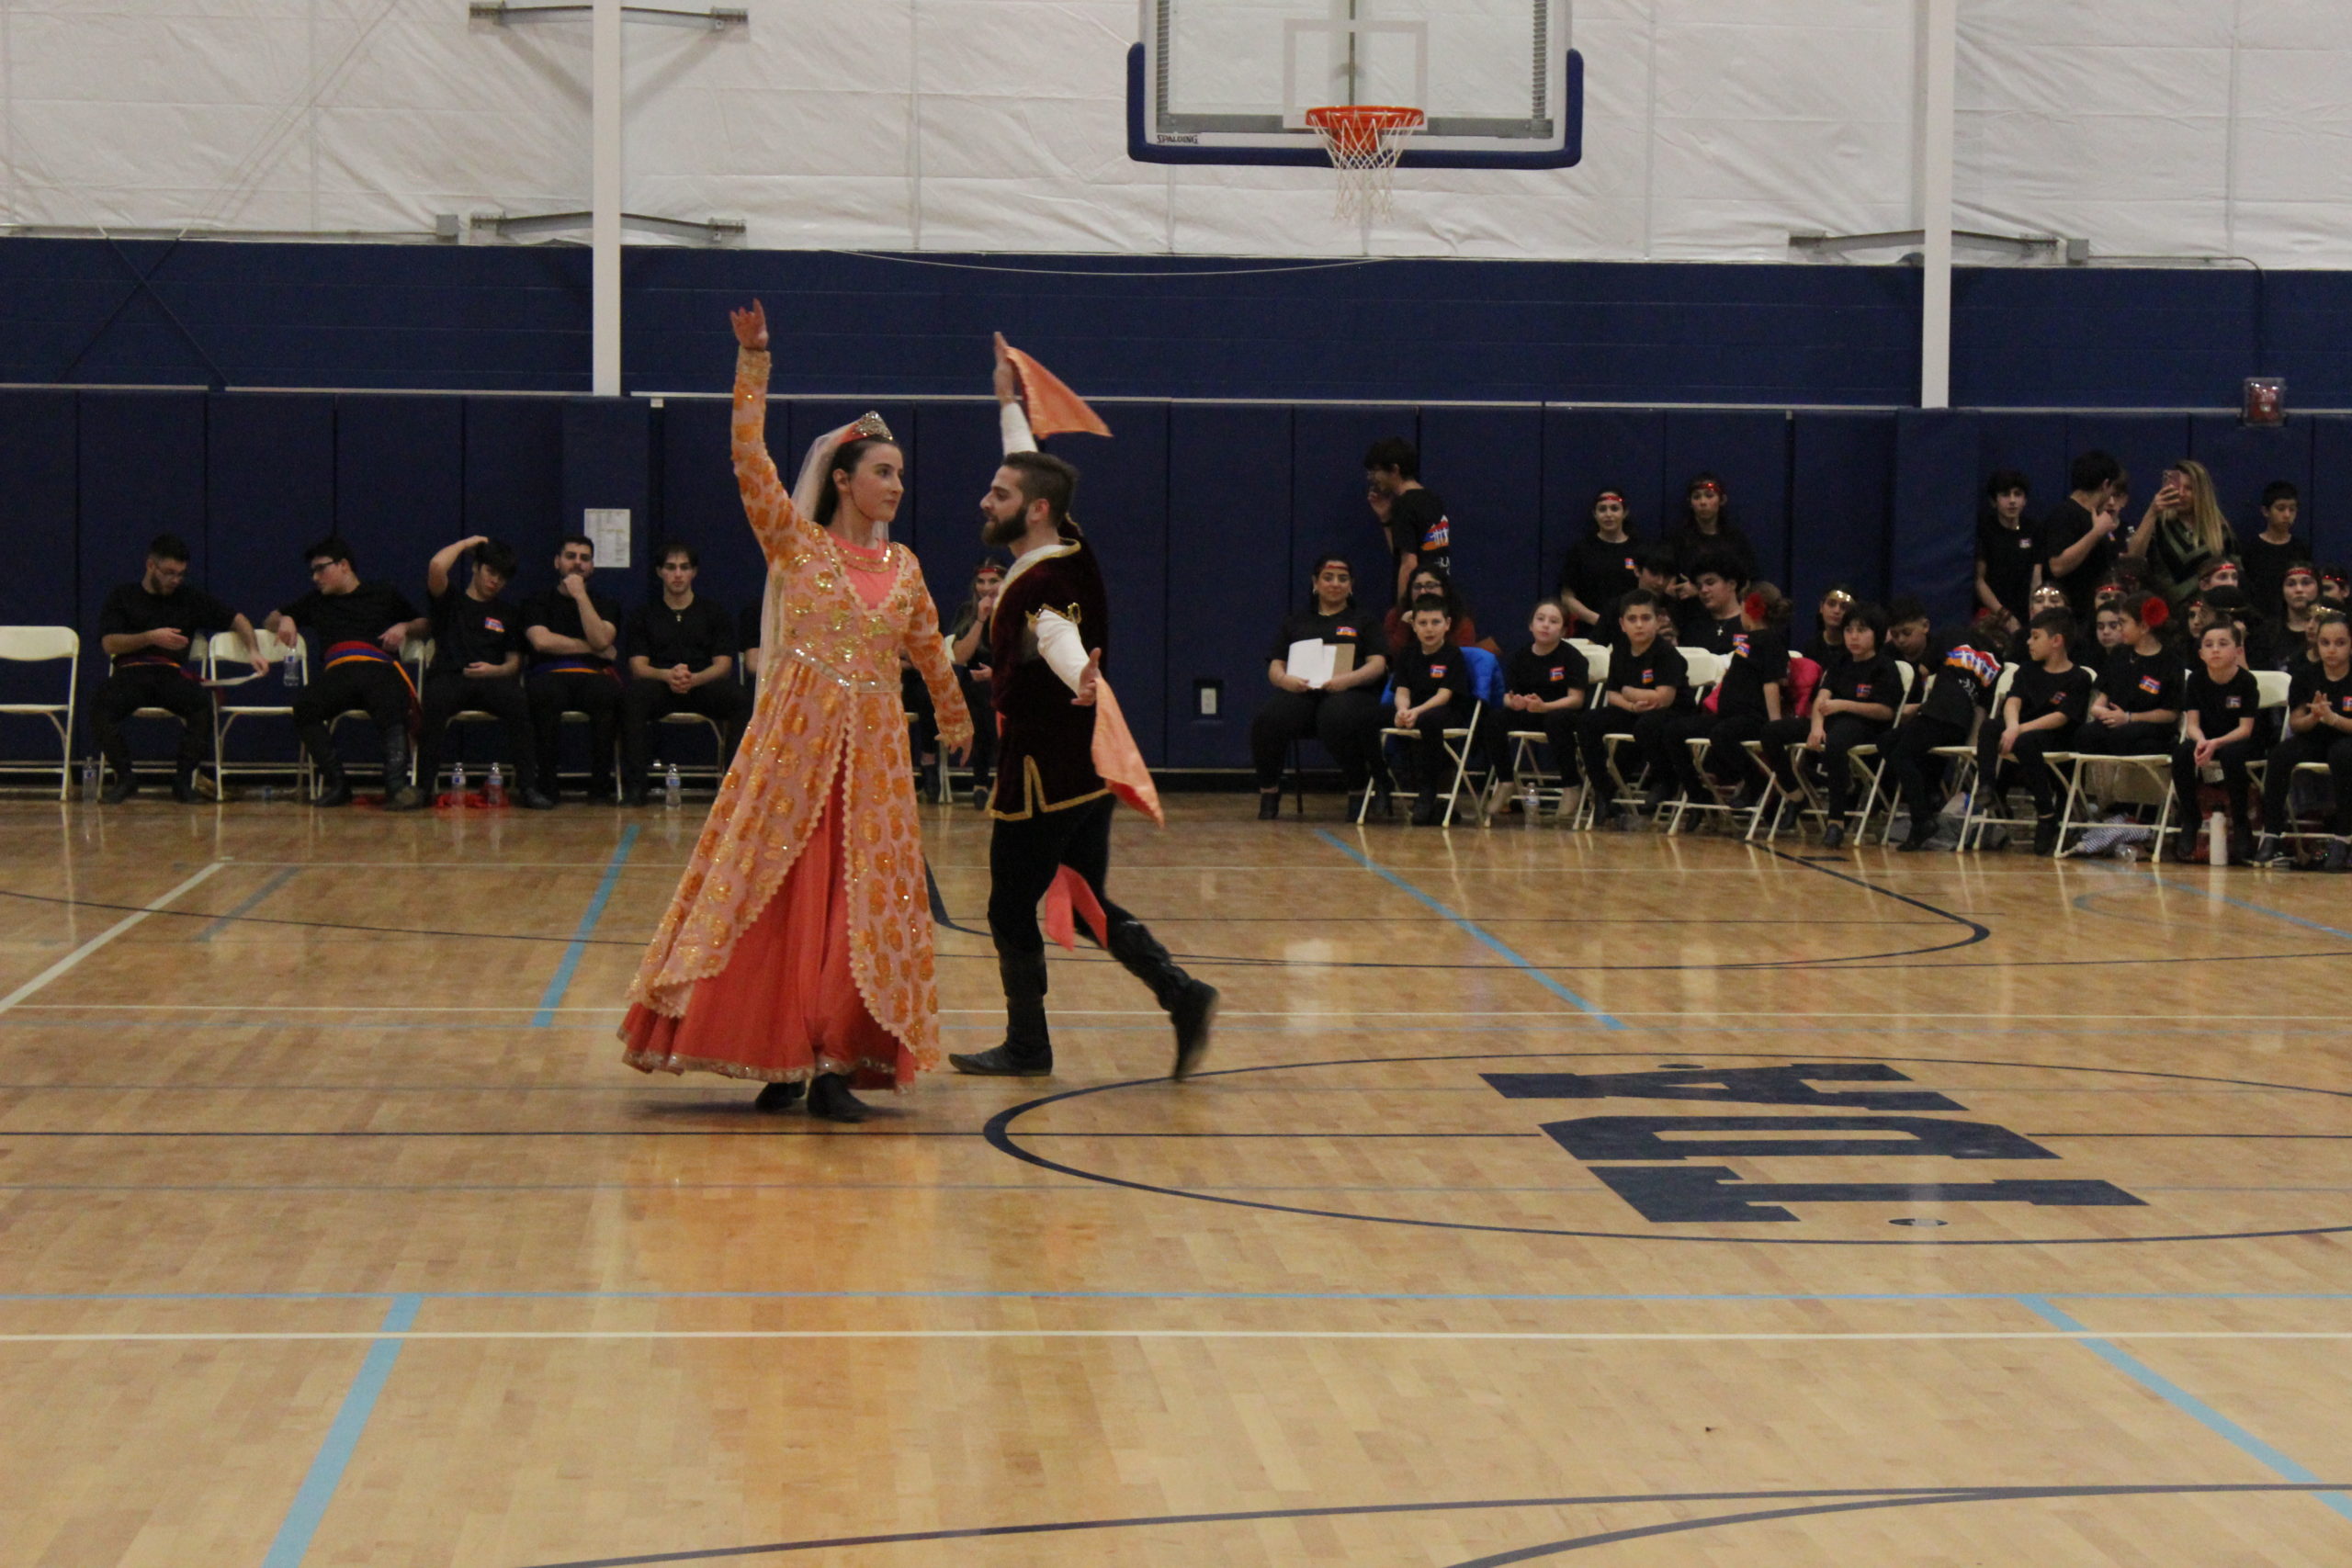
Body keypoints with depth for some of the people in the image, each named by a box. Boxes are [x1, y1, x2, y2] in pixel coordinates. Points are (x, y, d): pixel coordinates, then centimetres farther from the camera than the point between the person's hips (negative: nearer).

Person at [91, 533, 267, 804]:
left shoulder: (191, 597, 19)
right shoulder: (122, 598, 14)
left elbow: (236, 620, 24)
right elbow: (109, 644, 1)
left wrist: (252, 650, 6)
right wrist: (151, 637, -11)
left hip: (172, 673, 1)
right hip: (130, 672, -1)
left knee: (203, 703, -33)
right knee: (100, 705, -34)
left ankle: (184, 779, -19)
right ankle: (123, 778, -15)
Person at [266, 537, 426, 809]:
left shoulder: (384, 595, 25)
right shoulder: (316, 602, 34)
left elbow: (427, 627, 26)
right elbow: (270, 621, 42)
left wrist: (405, 627, 4)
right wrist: (284, 620, 19)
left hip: (379, 667, -2)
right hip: (337, 673, 2)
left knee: (392, 715, -38)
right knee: (304, 706, -33)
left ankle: (396, 784, -51)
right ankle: (335, 782, -30)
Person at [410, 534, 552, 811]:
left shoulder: (508, 614, 24)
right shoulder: (450, 599, 17)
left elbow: (514, 662, 16)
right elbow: (436, 567, -5)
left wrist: (493, 670, -7)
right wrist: (466, 544, 11)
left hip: (492, 678, 2)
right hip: (448, 676, -2)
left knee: (516, 702, -32)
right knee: (435, 702, -37)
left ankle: (527, 787, -31)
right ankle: (424, 786, -31)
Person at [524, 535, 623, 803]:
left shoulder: (607, 605, 20)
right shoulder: (538, 604, 17)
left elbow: (601, 640, -2)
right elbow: (542, 641, -3)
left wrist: (580, 595, -2)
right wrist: (594, 649, 0)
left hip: (593, 677, 1)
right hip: (550, 677, -1)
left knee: (607, 693, -37)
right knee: (545, 693, -39)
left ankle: (600, 785, -29)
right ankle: (547, 784, -30)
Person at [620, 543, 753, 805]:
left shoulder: (715, 615, 17)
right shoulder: (643, 615, 17)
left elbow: (723, 664, 5)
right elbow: (638, 666, 5)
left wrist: (694, 679, -18)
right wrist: (667, 675, -19)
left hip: (704, 686, 0)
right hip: (659, 687, 0)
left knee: (741, 698, -32)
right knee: (632, 697, -35)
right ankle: (633, 786, -35)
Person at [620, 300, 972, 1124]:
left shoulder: (903, 565, 12)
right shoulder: (795, 542, 1)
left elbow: (929, 648, 27)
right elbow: (749, 460, -9)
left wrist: (955, 719, 39)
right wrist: (753, 362, -14)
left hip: (873, 748, 4)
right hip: (795, 737, -4)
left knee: (864, 904, -1)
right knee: (777, 892, -2)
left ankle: (835, 1064, 3)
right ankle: (778, 1059, 4)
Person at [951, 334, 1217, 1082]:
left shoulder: (1039, 584, -19)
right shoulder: (1066, 551, 6)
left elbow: (1058, 633, -43)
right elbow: (1032, 466, 24)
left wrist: (1081, 677, -64)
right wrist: (1011, 402, 36)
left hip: (1043, 769, -9)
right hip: (1084, 765, 9)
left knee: (1012, 909, 2)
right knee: (1091, 906, 12)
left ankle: (1028, 1045, 12)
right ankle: (1183, 997, 0)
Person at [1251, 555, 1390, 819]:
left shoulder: (1364, 623, 22)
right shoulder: (1295, 623, 27)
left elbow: (1378, 665, 6)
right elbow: (1274, 667, 16)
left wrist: (1349, 678, -16)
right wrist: (1284, 679, -10)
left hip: (1349, 693, -2)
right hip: (1300, 693, 2)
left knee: (1338, 720, -40)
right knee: (1268, 720, -33)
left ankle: (1359, 792, -19)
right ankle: (1268, 792, -12)